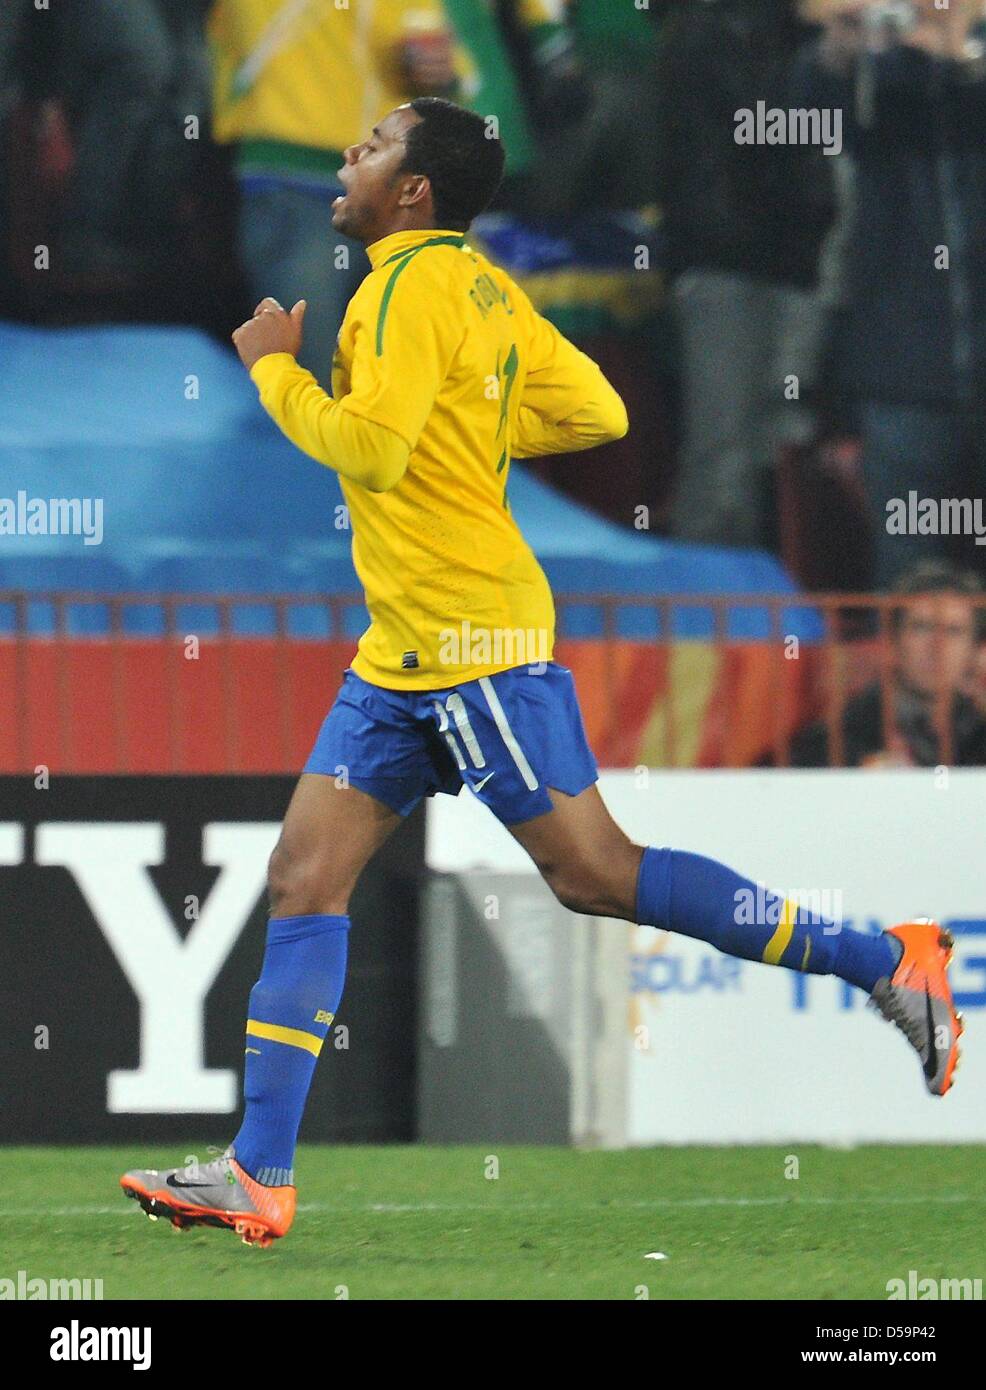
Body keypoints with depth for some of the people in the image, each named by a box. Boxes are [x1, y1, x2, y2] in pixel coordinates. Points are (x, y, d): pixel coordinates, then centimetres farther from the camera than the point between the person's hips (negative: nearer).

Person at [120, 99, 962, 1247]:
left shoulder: (416, 281, -13)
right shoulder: (483, 288, 14)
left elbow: (369, 445, -22)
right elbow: (596, 412, 15)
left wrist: (275, 370, -7)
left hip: (470, 636, -10)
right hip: (405, 647, 10)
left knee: (592, 873, -9)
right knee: (305, 879, 4)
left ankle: (888, 963, -4)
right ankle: (257, 1178, 1)